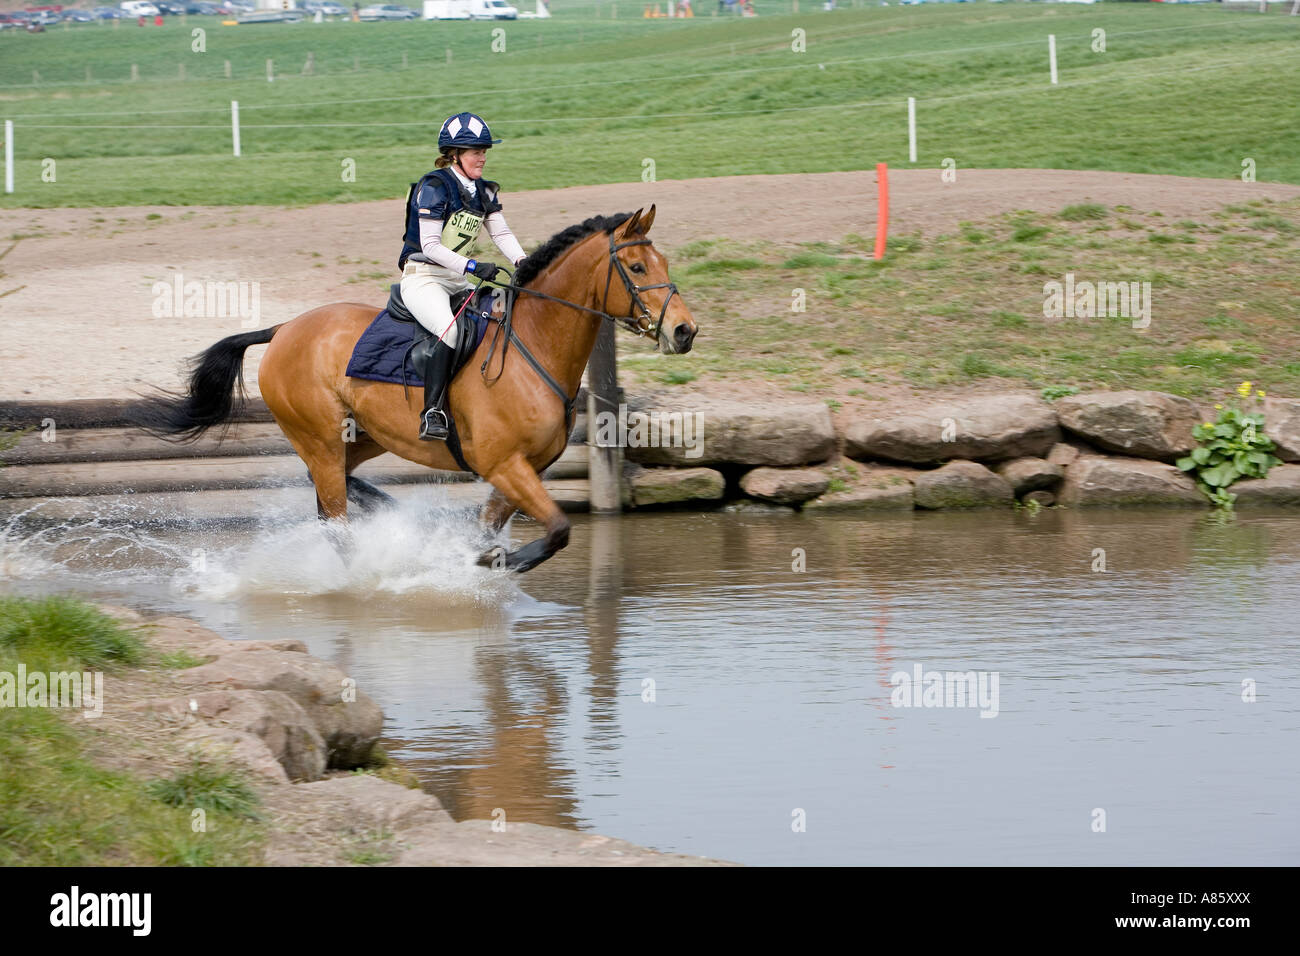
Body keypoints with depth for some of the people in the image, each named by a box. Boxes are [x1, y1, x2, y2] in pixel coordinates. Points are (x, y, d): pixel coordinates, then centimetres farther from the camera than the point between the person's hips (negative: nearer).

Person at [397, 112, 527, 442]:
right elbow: (430, 245, -19)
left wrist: (521, 261, -12)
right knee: (451, 331, -32)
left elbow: (501, 233, 9)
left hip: (458, 280, 8)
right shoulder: (433, 187, -13)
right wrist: (473, 266, -29)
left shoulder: (483, 191, 11)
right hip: (422, 277, -8)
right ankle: (432, 414, -33)